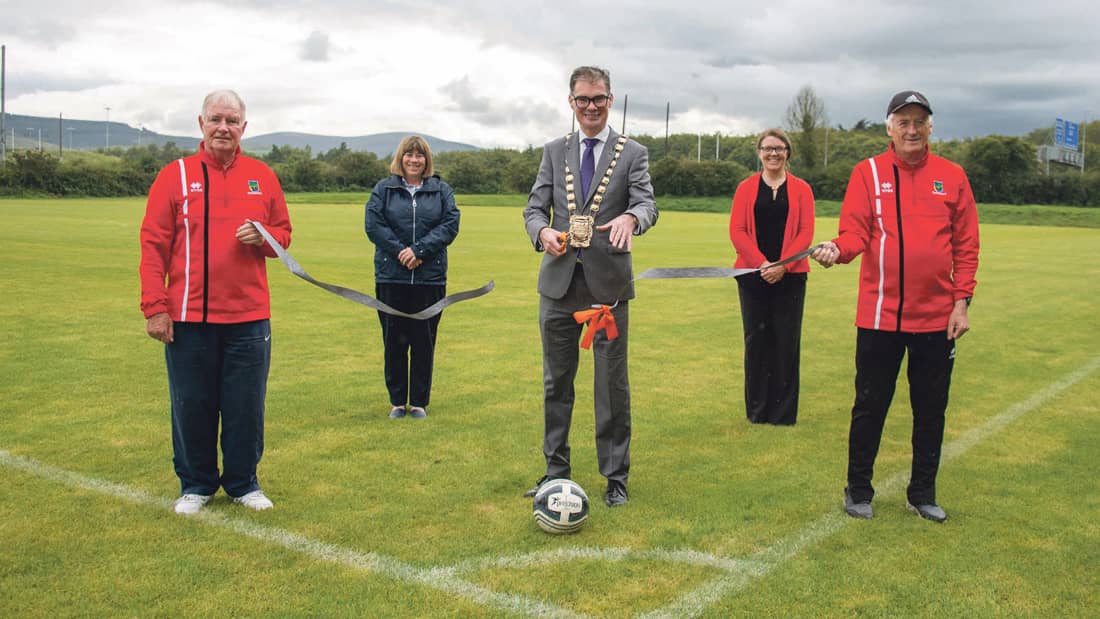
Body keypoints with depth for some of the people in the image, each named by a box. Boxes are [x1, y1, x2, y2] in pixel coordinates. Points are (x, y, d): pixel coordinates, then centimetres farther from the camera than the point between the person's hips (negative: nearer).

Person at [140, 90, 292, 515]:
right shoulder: (175, 175, 1)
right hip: (188, 318, -1)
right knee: (192, 406, 8)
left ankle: (243, 483, 24)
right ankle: (196, 484, 25)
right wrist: (155, 308, -8)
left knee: (246, 406, 7)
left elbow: (283, 233, 15)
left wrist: (262, 236, -10)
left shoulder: (262, 176, 8)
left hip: (248, 318, 2)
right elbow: (153, 244, -2)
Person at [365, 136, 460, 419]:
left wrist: (419, 250, -15)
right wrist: (400, 251, -14)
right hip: (391, 277, 0)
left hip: (430, 278, 0)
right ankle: (397, 401, 17)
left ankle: (419, 402, 16)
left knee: (424, 341, 5)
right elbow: (372, 224, -4)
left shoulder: (442, 190, 8)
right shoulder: (383, 189, 7)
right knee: (394, 341, 5)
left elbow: (450, 225, -3)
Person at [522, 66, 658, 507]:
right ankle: (555, 471, 25)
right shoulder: (554, 152, 12)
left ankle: (615, 477, 17)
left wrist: (630, 217, -33)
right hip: (559, 283, 3)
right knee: (556, 381, 12)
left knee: (612, 383, 4)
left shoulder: (632, 153, 3)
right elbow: (534, 207, 7)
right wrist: (542, 231, -16)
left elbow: (648, 204, -9)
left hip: (608, 284, -3)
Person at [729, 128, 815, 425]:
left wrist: (782, 266, -14)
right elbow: (736, 231, -1)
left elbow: (806, 233, -1)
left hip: (790, 276, 0)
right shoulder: (746, 188, 7)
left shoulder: (801, 189, 7)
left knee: (787, 342, 1)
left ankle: (783, 413, 10)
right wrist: (761, 263, -13)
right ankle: (756, 410, 15)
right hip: (752, 275, 1)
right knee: (756, 341, 5)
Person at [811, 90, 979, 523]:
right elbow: (856, 232, -7)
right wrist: (838, 249, -29)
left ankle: (922, 493, 27)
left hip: (937, 317, 2)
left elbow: (966, 244, 5)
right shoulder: (868, 172, 1)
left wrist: (961, 301, -1)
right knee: (870, 406, 7)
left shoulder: (952, 176, 6)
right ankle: (859, 491, 22)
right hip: (880, 314, -2)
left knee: (931, 410, 11)